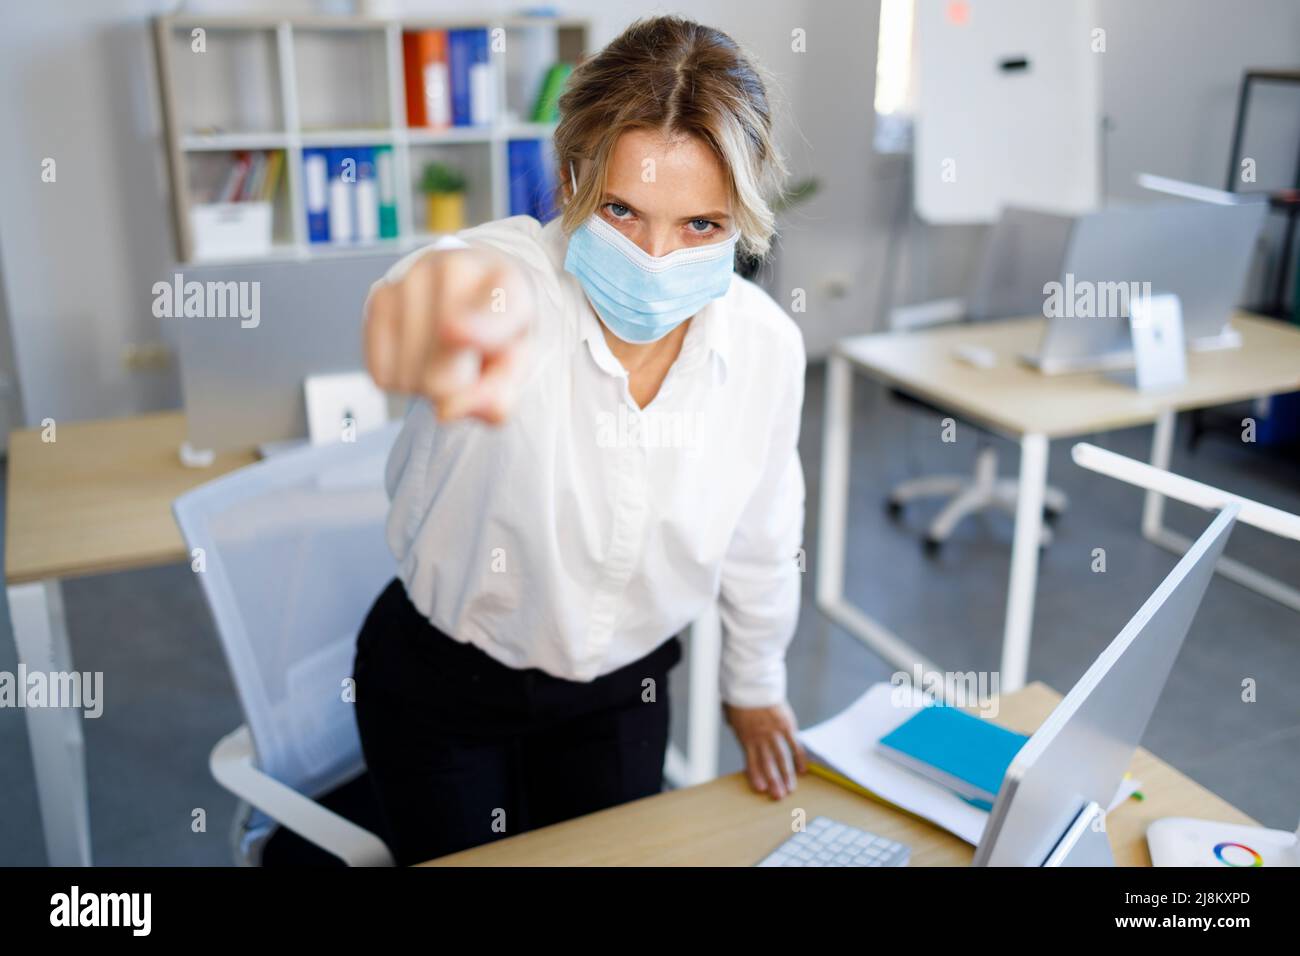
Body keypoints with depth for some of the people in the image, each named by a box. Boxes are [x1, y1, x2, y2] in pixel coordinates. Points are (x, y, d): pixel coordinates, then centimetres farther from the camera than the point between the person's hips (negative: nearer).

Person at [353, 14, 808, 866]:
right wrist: (445, 291, -78)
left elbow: (761, 545, -1)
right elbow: (478, 280, -54)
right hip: (441, 684, -2)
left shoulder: (768, 346, -16)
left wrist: (756, 686, 12)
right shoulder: (518, 273, -27)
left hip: (620, 689, 3)